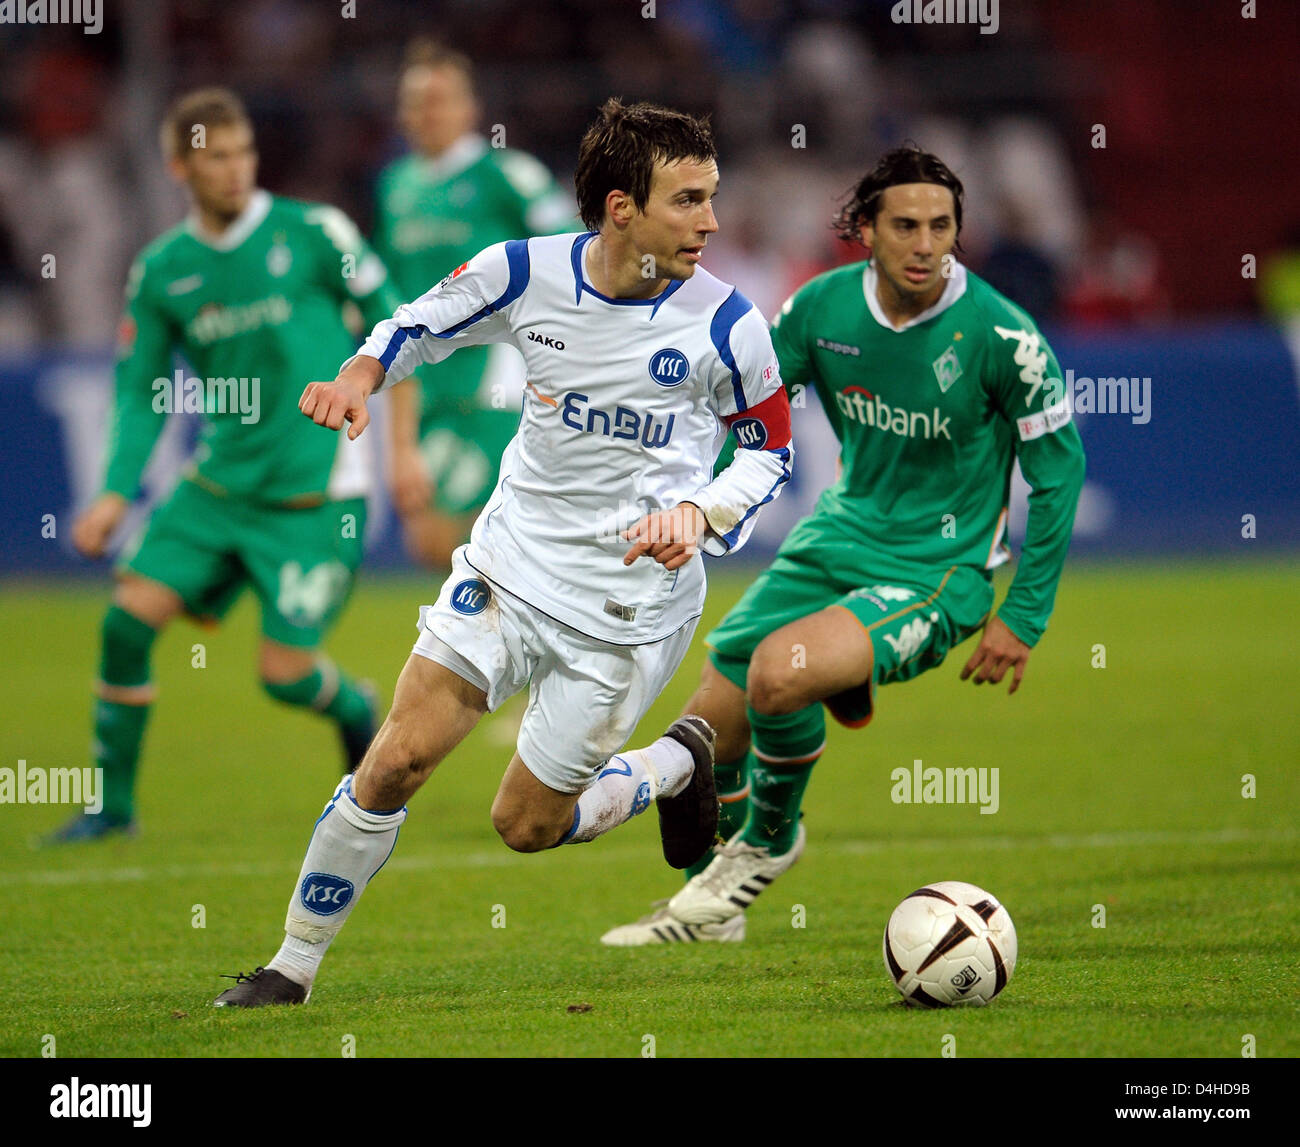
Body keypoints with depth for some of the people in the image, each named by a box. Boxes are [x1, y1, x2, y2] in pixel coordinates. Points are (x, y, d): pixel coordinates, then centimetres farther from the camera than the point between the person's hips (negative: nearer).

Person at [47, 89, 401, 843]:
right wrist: (118, 493, -1)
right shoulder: (162, 271, 3)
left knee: (285, 672, -7)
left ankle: (356, 712, 29)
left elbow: (392, 324, 1)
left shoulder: (312, 234, -7)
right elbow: (140, 389, 9)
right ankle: (113, 800, 6)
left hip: (314, 491, -4)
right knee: (130, 616, -9)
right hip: (219, 483, 4)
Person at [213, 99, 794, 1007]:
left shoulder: (725, 324, -14)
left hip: (630, 604, -2)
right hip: (512, 562, 2)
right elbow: (418, 325, 9)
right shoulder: (526, 273, -9)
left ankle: (679, 765, 32)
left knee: (526, 825, 4)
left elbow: (772, 451, 1)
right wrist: (358, 376, -12)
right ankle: (293, 969, 7)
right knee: (395, 763, -8)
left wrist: (697, 512, -17)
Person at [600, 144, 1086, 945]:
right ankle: (707, 907, 33)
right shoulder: (823, 308, -7)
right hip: (840, 538, 5)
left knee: (779, 672, -30)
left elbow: (1058, 465, -8)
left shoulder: (1000, 334, -18)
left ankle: (769, 837, 0)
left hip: (938, 574, -5)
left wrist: (1025, 616, -7)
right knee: (709, 732, 4)